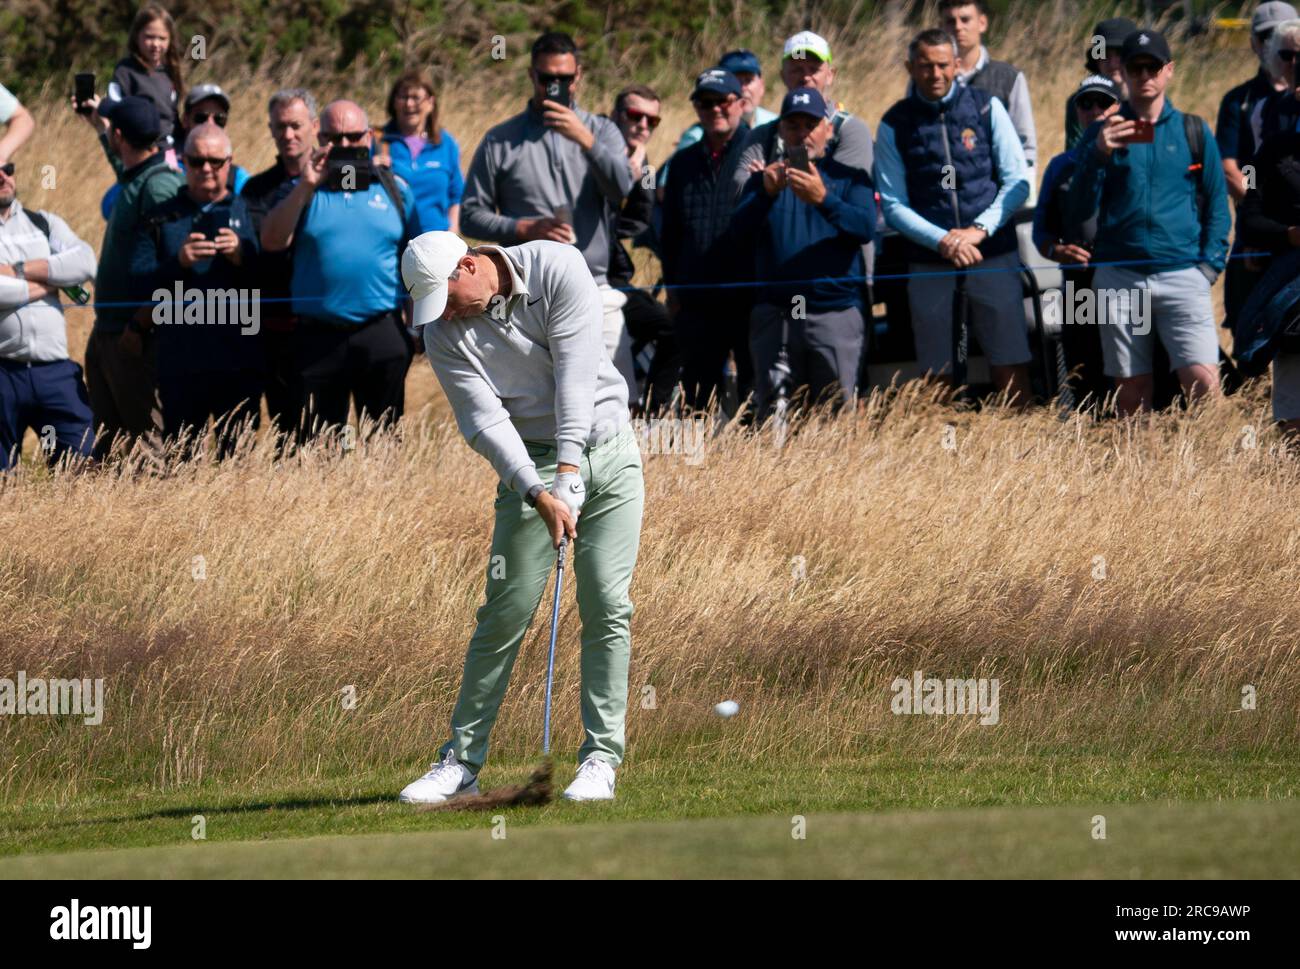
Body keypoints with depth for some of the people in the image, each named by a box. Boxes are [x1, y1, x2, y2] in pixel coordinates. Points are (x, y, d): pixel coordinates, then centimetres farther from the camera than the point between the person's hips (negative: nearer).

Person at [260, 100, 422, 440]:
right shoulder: (304, 191, 8)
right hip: (318, 337, 0)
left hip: (382, 334, 0)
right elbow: (272, 242, -7)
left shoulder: (393, 189, 9)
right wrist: (306, 187, -14)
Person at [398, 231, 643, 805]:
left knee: (607, 607, -8)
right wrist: (539, 493, -28)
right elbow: (485, 420, -15)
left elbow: (576, 373, -19)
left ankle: (602, 758, -5)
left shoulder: (557, 269, -14)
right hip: (529, 464, 1)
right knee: (505, 612, -4)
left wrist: (569, 471, -25)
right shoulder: (444, 335, -8)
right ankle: (462, 760, 3)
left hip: (604, 451, -1)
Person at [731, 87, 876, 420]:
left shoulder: (849, 178, 12)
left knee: (836, 415, -6)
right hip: (775, 314, 1)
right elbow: (740, 227, -1)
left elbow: (865, 228, -6)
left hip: (836, 314, -1)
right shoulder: (765, 178, 17)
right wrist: (766, 193, -21)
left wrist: (824, 200, -24)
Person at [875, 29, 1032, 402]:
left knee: (1011, 367, -6)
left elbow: (1018, 181, 3)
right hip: (928, 264, 0)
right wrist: (942, 241, -13)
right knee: (936, 374, 1)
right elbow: (893, 204, 2)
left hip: (993, 255, 0)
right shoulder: (895, 125, 4)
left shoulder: (986, 107, 4)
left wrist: (979, 230, -11)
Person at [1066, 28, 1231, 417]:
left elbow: (1217, 206, 13)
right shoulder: (1102, 134, 9)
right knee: (1131, 390, 1)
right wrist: (1099, 155, -11)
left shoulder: (1194, 131, 10)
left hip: (1183, 275, -1)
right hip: (1120, 278, 1)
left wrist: (1209, 265, 1)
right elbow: (1079, 211, 2)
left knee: (1203, 382, -15)